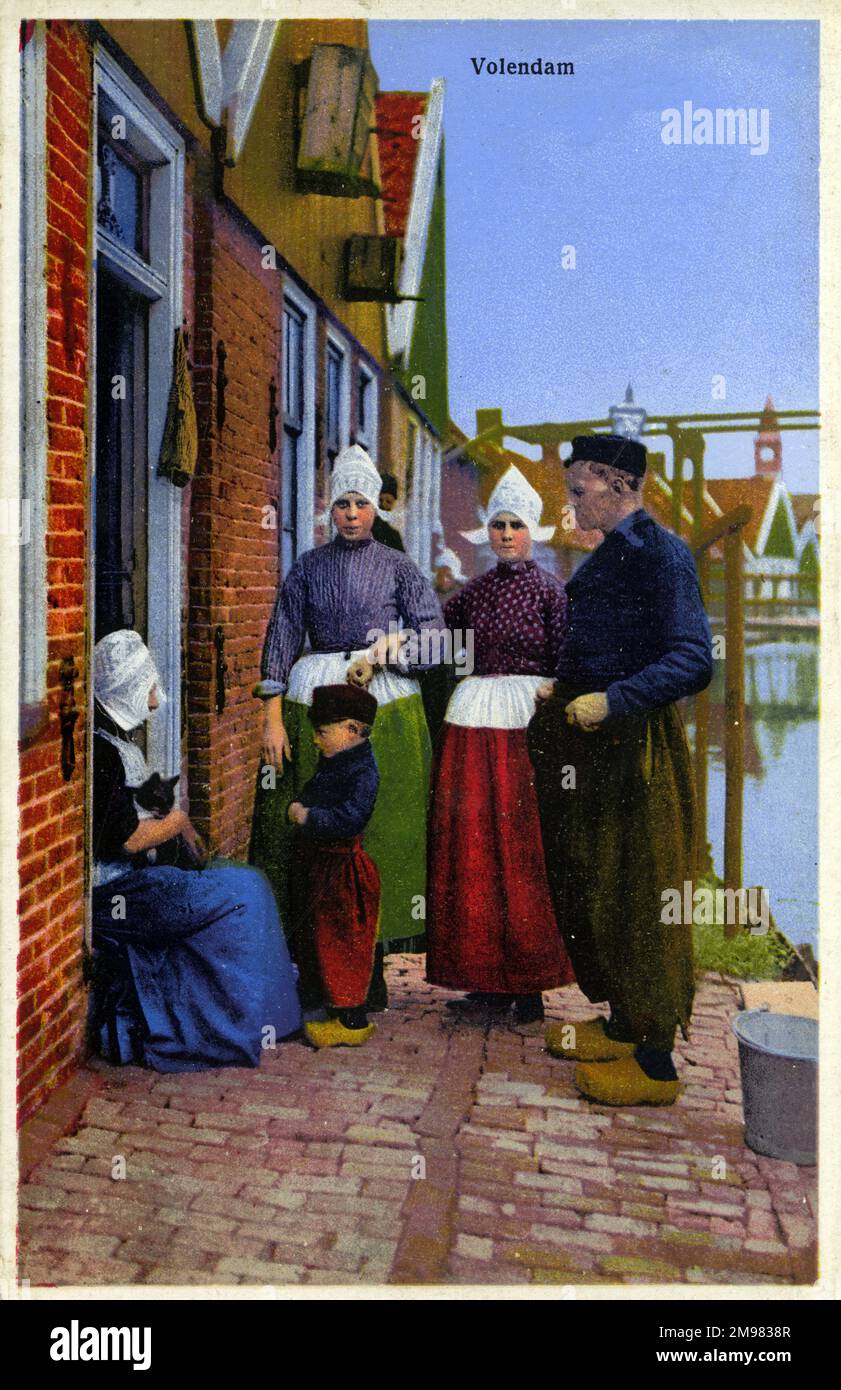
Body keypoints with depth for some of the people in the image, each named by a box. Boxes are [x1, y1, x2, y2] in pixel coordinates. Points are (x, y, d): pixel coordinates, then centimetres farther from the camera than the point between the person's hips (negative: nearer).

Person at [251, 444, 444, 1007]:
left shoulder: (398, 567, 8)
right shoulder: (308, 568, 9)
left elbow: (434, 636, 4)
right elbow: (282, 640, 4)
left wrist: (387, 651, -11)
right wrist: (273, 717, -4)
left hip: (387, 710, 0)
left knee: (382, 827, 0)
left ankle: (369, 967, 10)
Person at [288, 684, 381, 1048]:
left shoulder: (363, 771, -20)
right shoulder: (333, 764, 10)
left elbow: (349, 819, -31)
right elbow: (315, 803, 24)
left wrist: (308, 817, -24)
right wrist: (299, 811, 7)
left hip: (342, 869, -10)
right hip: (320, 864, 10)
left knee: (340, 945, -2)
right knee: (322, 941, 18)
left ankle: (352, 1021, 8)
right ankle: (338, 1009, 30)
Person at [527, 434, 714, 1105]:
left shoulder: (659, 551, -16)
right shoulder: (612, 549, 12)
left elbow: (694, 659, -23)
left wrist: (611, 701, -28)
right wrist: (564, 691, 20)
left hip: (633, 746, -10)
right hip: (596, 734, 10)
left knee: (632, 897, -2)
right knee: (591, 887, 17)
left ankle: (656, 1063, 11)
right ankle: (622, 1026, 32)